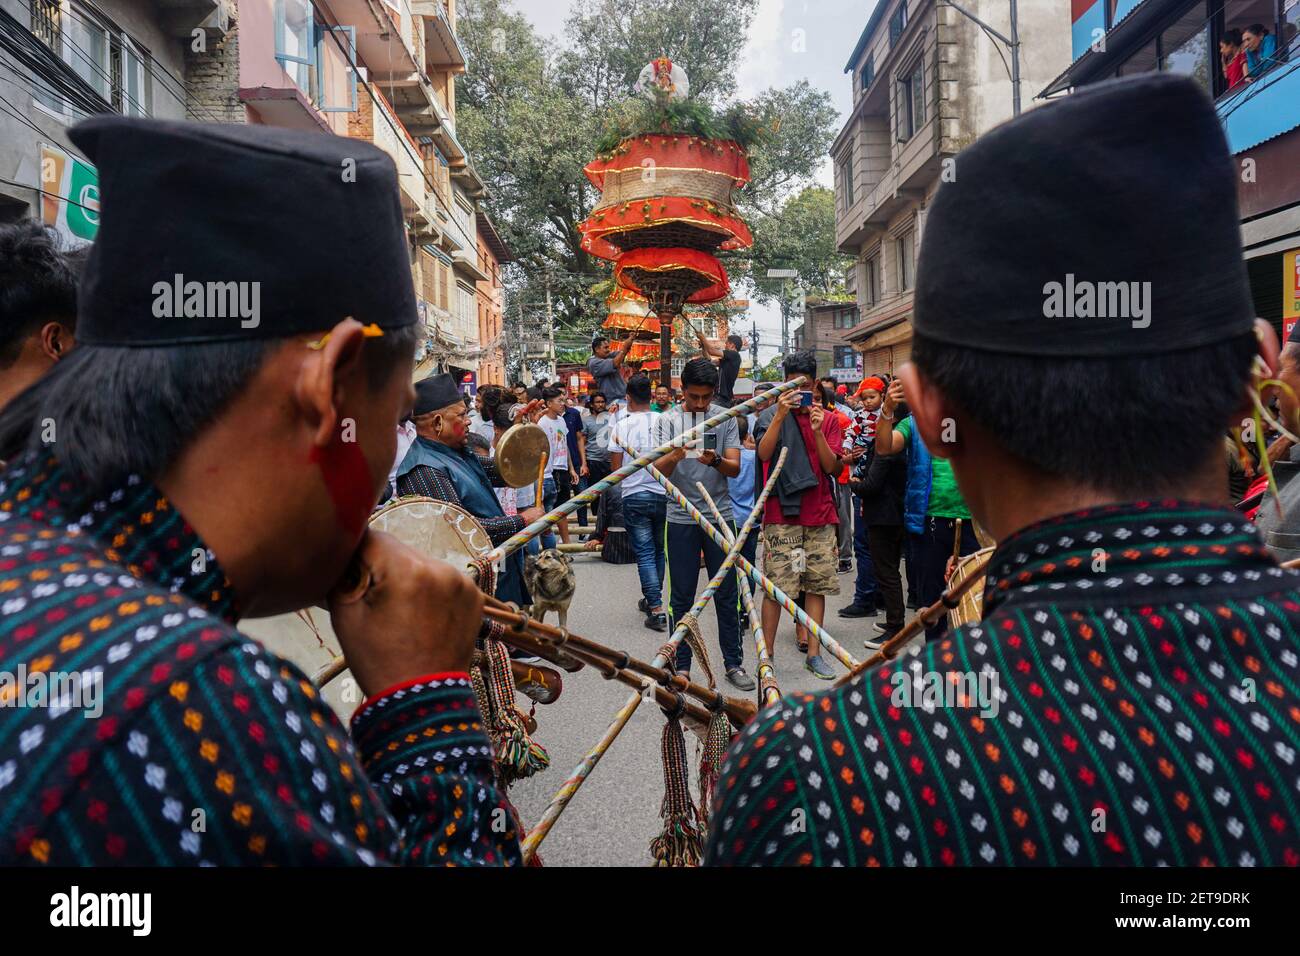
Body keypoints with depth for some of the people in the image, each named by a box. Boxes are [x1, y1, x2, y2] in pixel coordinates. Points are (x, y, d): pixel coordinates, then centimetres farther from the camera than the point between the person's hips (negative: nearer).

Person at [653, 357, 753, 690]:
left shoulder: (726, 417, 3)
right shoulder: (669, 419, 1)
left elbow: (735, 468, -5)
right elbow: (658, 470, -9)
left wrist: (715, 460, -26)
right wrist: (675, 455, -31)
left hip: (720, 515, 1)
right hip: (681, 519, -1)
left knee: (727, 594, 6)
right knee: (681, 596, 6)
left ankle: (733, 663, 17)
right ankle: (681, 666, 17)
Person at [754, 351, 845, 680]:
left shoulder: (828, 419, 9)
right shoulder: (772, 415, 1)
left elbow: (832, 467, -1)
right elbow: (764, 453, -15)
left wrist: (817, 430, -13)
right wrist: (780, 415, -24)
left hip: (820, 513, 3)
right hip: (782, 512, -3)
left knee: (817, 584, 7)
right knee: (776, 585, -4)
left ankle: (814, 653, 16)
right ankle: (767, 653, 5)